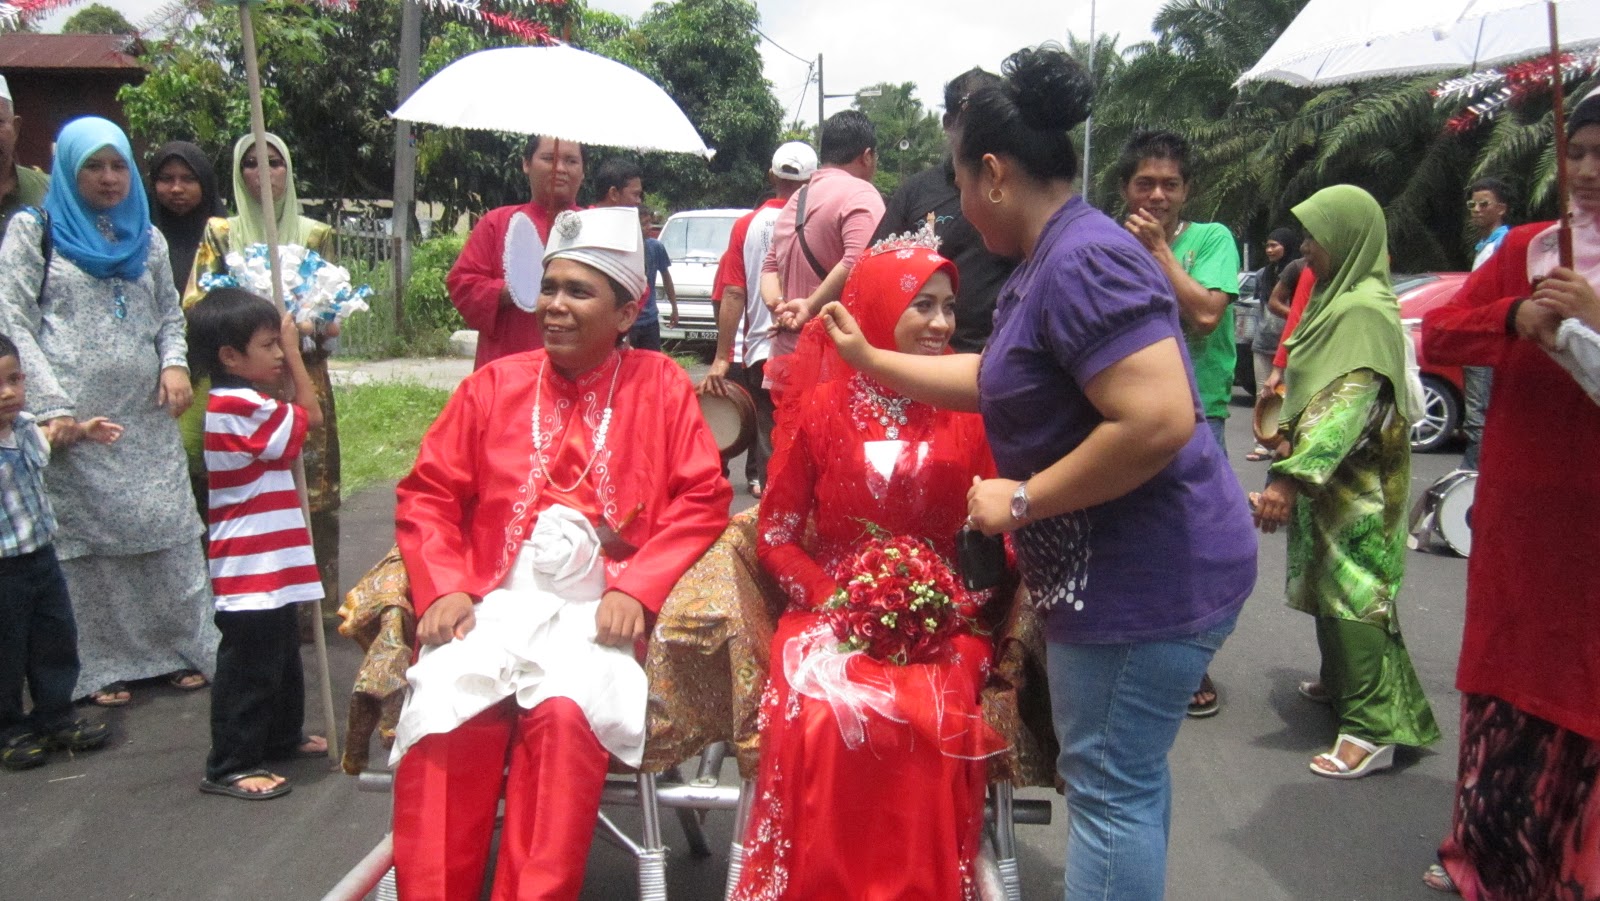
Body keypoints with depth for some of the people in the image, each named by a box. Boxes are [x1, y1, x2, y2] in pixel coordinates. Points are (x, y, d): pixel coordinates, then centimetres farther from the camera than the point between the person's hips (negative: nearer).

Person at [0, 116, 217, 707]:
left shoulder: (147, 237, 17)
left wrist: (175, 363, 0)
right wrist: (50, 406, -11)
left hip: (147, 417, 4)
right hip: (77, 420, -3)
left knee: (169, 532, 2)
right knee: (87, 539, 0)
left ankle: (184, 647, 13)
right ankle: (103, 667, 10)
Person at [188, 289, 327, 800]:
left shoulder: (237, 402, 11)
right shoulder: (241, 408, -21)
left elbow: (299, 418, 16)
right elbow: (311, 417, -13)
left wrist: (287, 357, 8)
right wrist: (293, 353, -7)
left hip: (270, 565, 11)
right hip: (251, 568, -11)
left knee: (282, 656, 22)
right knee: (249, 669, -2)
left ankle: (283, 736, 37)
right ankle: (230, 767, 8)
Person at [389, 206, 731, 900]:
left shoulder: (661, 386, 9)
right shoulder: (494, 386, 14)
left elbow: (702, 502, 3)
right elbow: (428, 494, 13)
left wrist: (635, 588, -11)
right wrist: (443, 588, -4)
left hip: (596, 605, -2)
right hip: (493, 597, 2)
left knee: (567, 712, -30)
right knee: (441, 716, -24)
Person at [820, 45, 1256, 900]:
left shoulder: (1083, 261, -22)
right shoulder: (1047, 261, 12)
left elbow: (1159, 422, -30)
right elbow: (991, 378, 23)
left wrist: (1022, 501, -21)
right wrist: (869, 358, 22)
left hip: (1144, 573, -11)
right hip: (1123, 565, 11)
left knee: (1111, 789, 2)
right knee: (1128, 773, 24)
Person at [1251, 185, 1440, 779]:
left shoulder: (1364, 311, -19)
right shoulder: (1339, 300, 13)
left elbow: (1346, 402, -30)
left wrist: (1291, 478, -35)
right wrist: (1294, 467, 24)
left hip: (1353, 489, -10)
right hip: (1330, 482, 10)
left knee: (1353, 593, -8)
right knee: (1330, 586, 19)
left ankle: (1372, 729, -4)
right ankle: (1340, 684, 35)